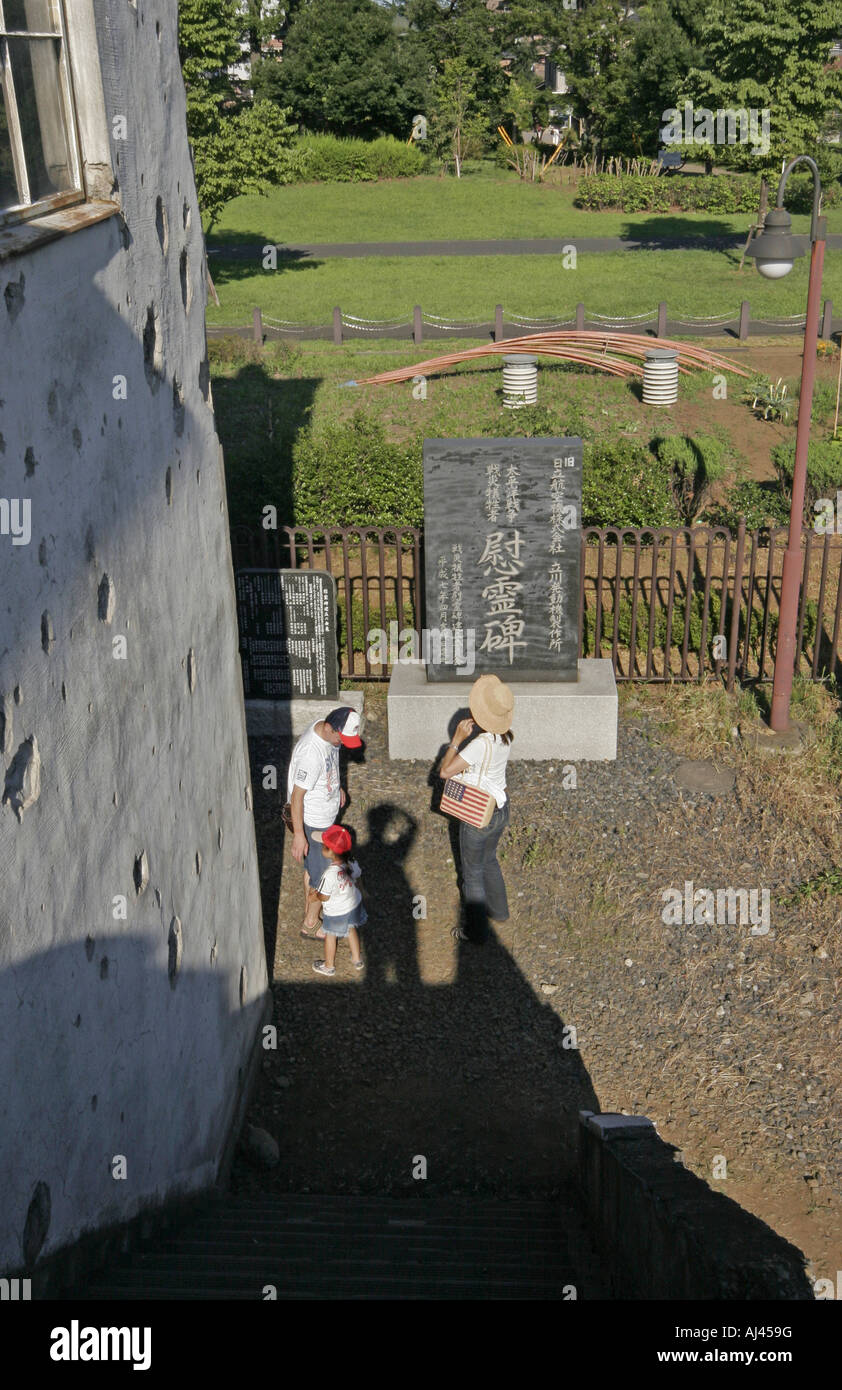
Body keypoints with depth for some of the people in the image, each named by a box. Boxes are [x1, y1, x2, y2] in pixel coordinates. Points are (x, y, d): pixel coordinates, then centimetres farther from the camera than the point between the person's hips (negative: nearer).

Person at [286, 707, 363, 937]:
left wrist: (336, 788, 22)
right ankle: (310, 925, 27)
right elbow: (297, 795, -30)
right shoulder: (311, 753, -36)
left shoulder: (329, 732, -8)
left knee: (313, 869, 26)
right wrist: (298, 835, -26)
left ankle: (309, 912, 45)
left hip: (325, 817, 9)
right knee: (322, 875, 8)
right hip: (312, 823, -9)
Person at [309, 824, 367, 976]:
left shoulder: (330, 874, -38)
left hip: (336, 912, -5)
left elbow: (325, 897, -26)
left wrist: (315, 895, -6)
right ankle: (357, 959, 47)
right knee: (351, 929, 30)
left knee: (330, 935, 20)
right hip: (354, 904, 5)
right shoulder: (352, 863, -20)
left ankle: (329, 966, 42)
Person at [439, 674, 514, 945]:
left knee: (472, 873, 12)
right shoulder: (505, 735, -7)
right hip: (500, 809, 8)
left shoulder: (482, 744, -33)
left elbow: (445, 771, -30)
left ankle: (475, 931, 27)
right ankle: (499, 910, 49)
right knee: (489, 859, 31)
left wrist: (457, 738, -25)